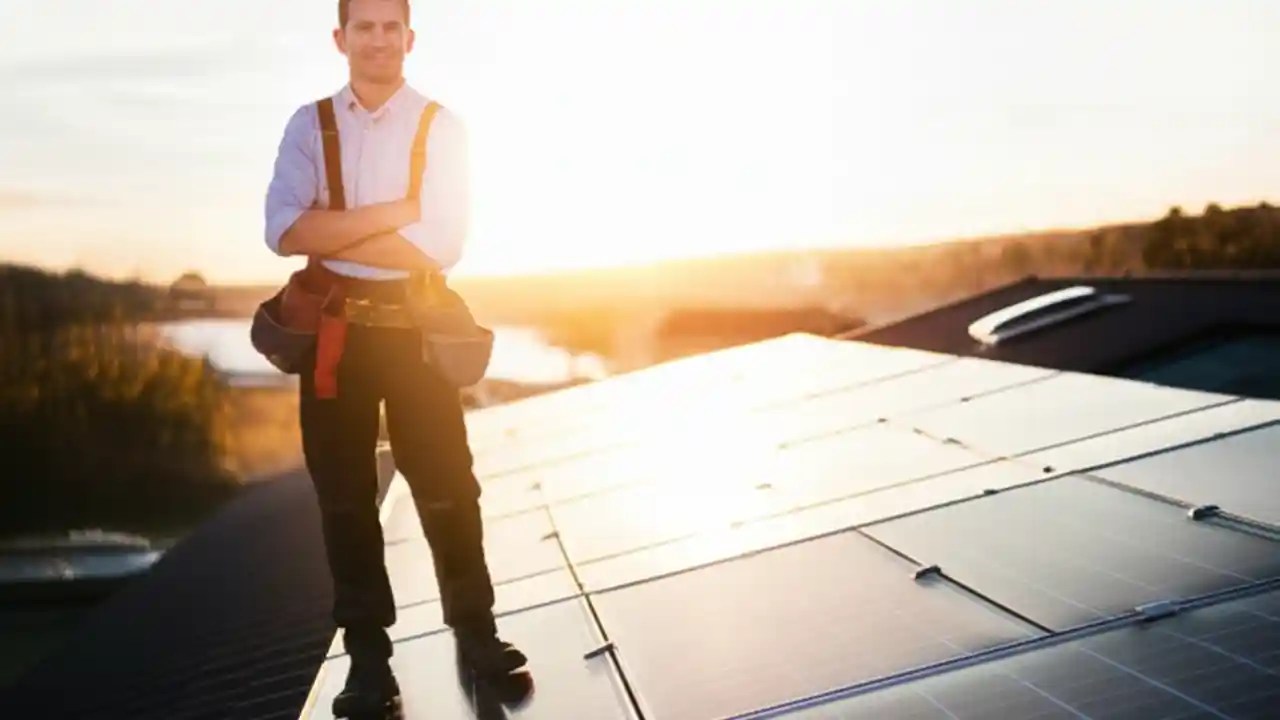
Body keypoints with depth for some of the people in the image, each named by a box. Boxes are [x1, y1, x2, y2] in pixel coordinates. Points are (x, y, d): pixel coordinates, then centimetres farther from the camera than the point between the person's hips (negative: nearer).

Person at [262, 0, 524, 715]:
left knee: (446, 490, 5)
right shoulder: (310, 125, 2)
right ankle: (368, 653, 23)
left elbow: (438, 246, -15)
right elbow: (283, 232, -12)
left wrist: (333, 232, -12)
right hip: (332, 333, 2)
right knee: (344, 495, 10)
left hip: (413, 330, -2)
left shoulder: (442, 128, -4)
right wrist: (393, 210, -17)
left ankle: (475, 629, 23)